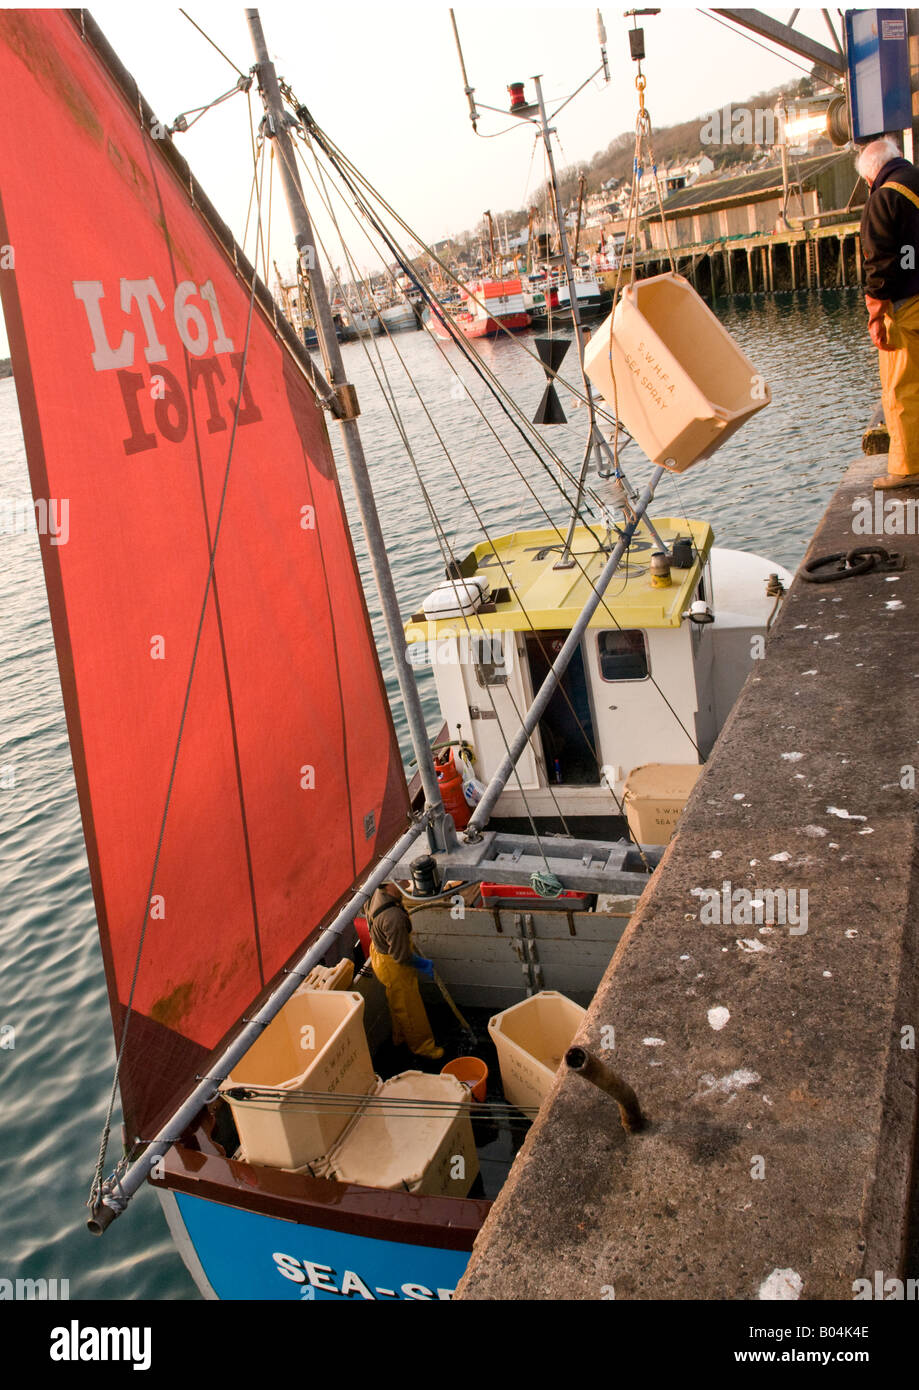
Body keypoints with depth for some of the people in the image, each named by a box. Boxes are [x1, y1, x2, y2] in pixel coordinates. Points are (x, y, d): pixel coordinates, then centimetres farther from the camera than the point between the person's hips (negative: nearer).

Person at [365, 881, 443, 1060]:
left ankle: (400, 1037, 52)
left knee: (397, 1004, 31)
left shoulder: (379, 894, -14)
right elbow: (401, 956, -31)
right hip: (393, 967, -9)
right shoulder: (394, 918, -42)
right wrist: (423, 965, -12)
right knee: (409, 1008, 15)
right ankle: (421, 1046, 36)